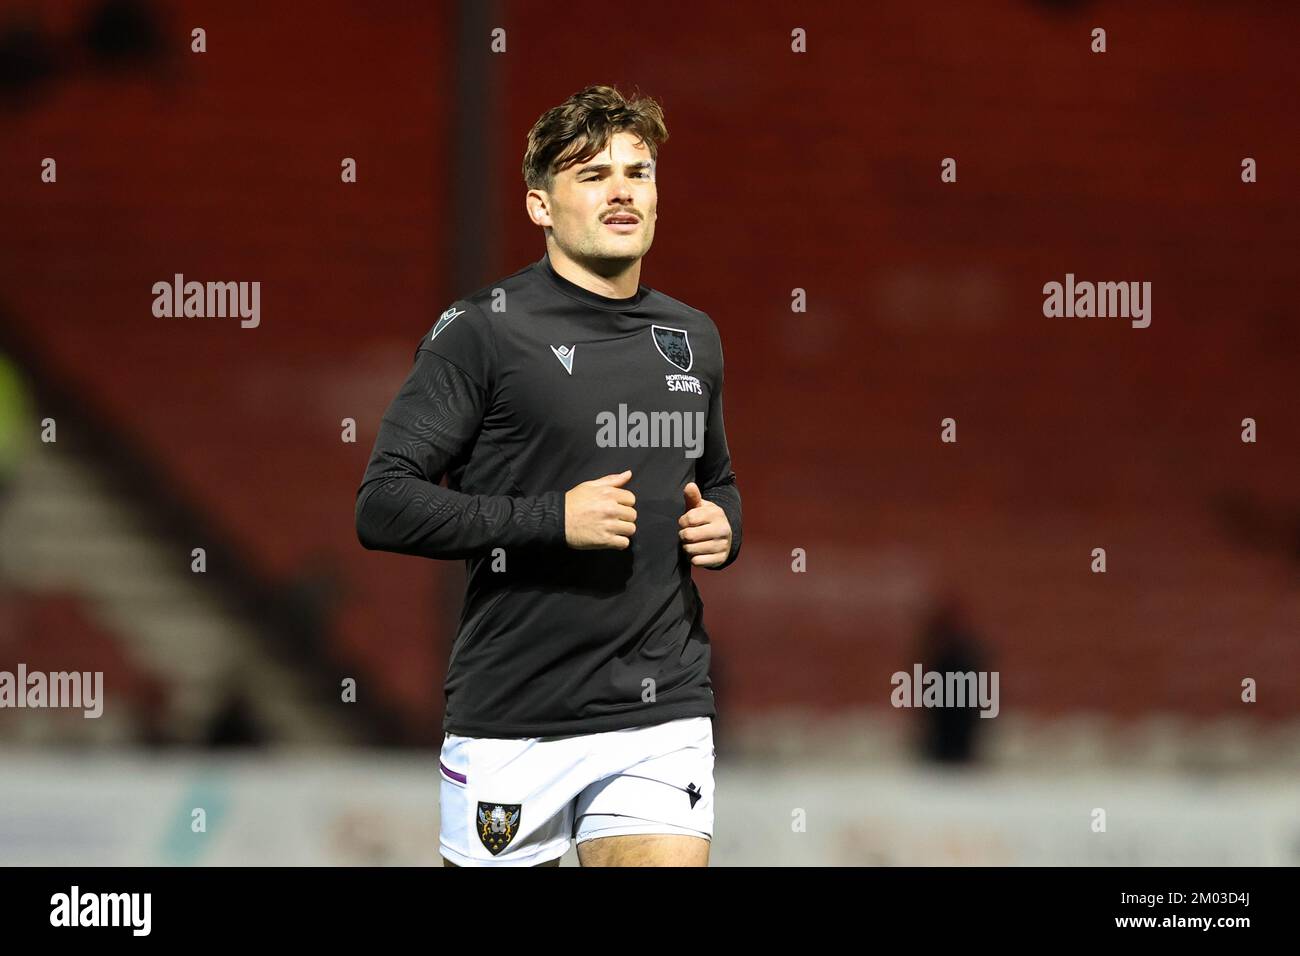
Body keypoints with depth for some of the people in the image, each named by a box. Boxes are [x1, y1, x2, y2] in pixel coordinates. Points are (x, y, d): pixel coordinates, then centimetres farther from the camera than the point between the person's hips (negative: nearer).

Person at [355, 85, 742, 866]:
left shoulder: (694, 339, 13)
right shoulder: (484, 332, -6)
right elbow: (383, 506, -11)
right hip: (514, 728, -4)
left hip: (663, 717, 4)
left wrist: (722, 524, 6)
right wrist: (550, 520, -18)